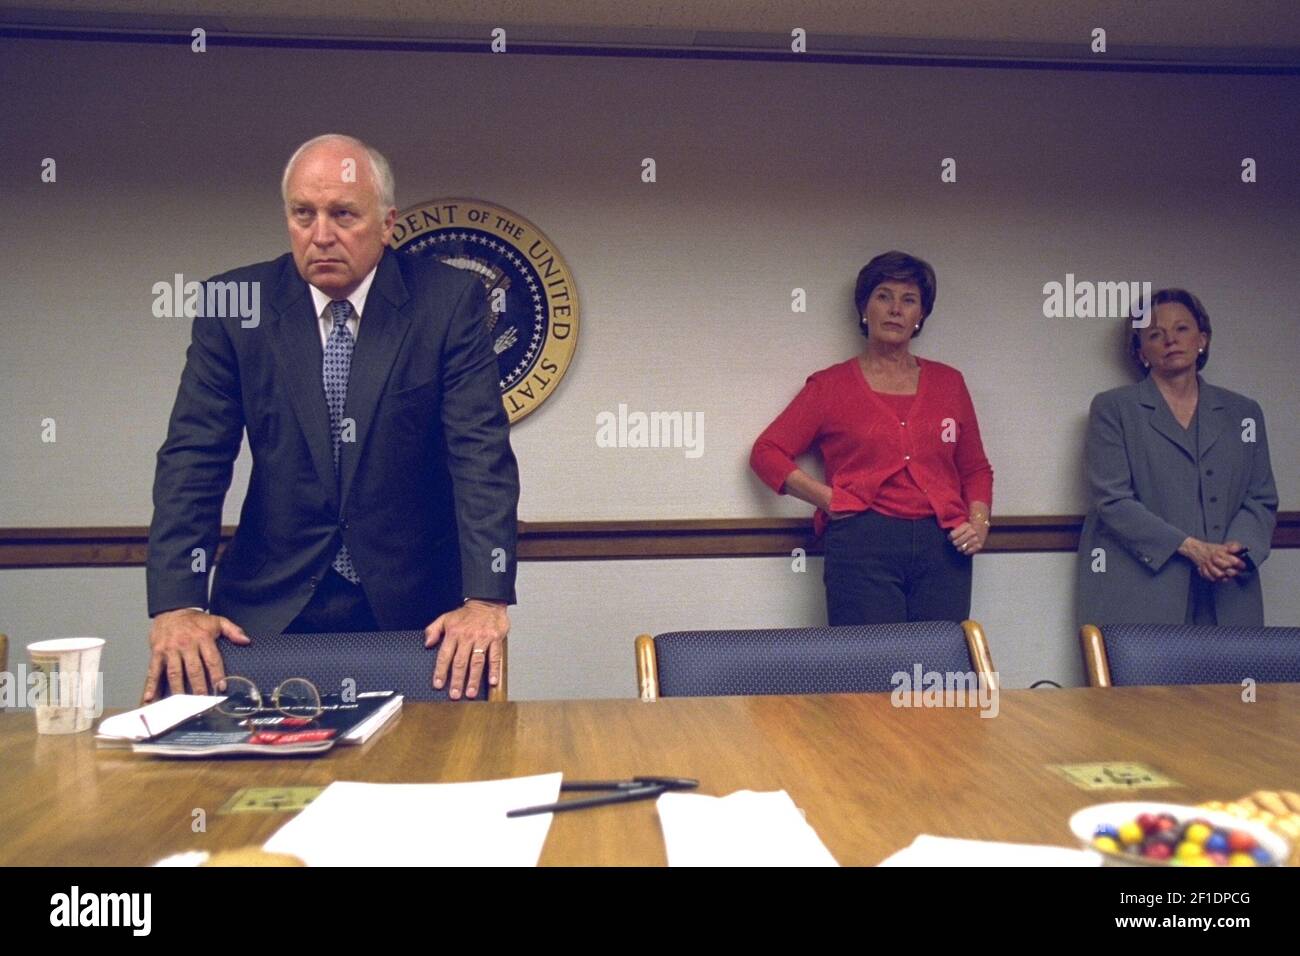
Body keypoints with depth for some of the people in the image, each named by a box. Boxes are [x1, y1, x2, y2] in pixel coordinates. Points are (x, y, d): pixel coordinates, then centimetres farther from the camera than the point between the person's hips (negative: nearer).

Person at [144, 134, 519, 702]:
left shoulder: (449, 301, -5)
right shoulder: (237, 304, -1)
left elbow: (482, 454, -11)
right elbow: (193, 457, -4)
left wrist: (486, 598, -22)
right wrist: (176, 605, -15)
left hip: (416, 609, -1)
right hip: (271, 608, 1)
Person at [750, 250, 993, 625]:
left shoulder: (948, 382, 17)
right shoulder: (831, 385, 8)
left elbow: (975, 468, 22)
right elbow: (767, 452, 4)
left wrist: (979, 523, 4)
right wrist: (829, 499, -6)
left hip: (943, 550, 3)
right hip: (864, 546, -3)